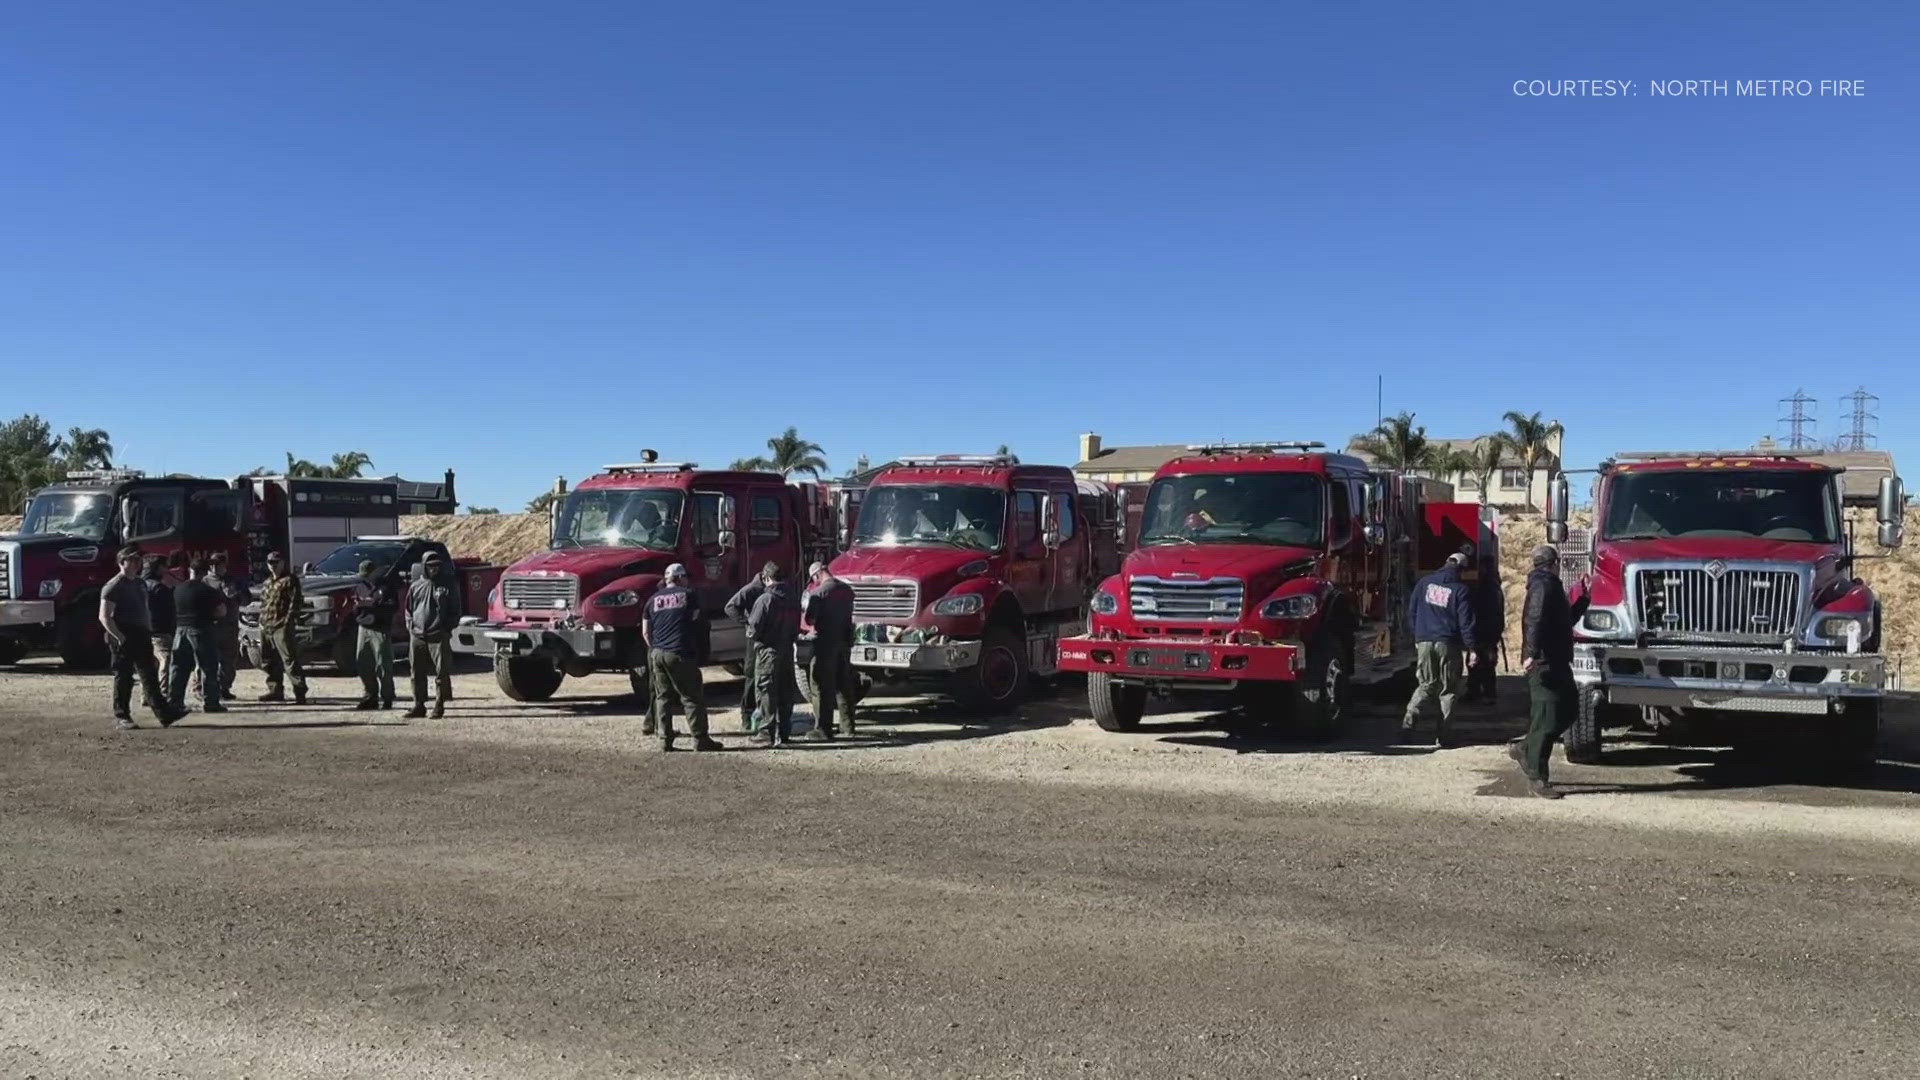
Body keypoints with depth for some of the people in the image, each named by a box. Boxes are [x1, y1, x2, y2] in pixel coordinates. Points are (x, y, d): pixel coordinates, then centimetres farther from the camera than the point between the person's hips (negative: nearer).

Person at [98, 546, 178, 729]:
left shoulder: (140, 584, 17)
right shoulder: (113, 586, -8)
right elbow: (104, 617, -14)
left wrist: (149, 631, 15)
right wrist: (119, 637, -20)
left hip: (141, 636, 8)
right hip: (124, 639, -7)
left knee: (150, 676, 5)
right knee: (123, 679, -2)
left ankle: (163, 714, 3)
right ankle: (122, 718, 6)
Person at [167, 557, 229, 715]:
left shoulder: (177, 589, 6)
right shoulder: (207, 590, -10)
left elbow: (173, 611, 14)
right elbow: (222, 611, -10)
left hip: (181, 630, 5)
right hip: (201, 631, -5)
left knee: (179, 669, 10)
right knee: (209, 668, 2)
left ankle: (173, 702, 9)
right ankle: (210, 702, 1)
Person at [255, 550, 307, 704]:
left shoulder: (290, 580, -5)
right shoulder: (268, 582, 22)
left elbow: (296, 602, -13)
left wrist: (288, 621, -18)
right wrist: (262, 620, 16)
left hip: (282, 627, -9)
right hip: (266, 627, 9)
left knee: (290, 660, -13)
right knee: (269, 661, 13)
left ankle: (300, 693, -15)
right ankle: (275, 690, 23)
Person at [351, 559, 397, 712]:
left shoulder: (385, 587, -1)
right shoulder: (359, 586, 17)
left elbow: (392, 608, -12)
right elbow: (354, 610, 20)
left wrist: (373, 604, -20)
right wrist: (358, 606, -3)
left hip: (380, 630, -6)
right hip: (363, 628, 6)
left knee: (383, 665, -6)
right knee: (363, 665, 5)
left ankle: (386, 698, -3)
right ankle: (369, 697, 13)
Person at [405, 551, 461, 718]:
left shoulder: (448, 585, 4)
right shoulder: (416, 586, 13)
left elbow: (455, 610, 4)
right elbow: (408, 609, 20)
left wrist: (448, 628, -5)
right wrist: (410, 626, 6)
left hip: (439, 637, -3)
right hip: (417, 636, 3)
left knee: (441, 672, -4)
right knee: (417, 673, 7)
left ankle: (439, 706, 3)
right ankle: (418, 705, 15)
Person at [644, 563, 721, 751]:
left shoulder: (653, 599, 13)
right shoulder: (689, 595, 3)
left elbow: (645, 632, 12)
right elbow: (696, 621, 6)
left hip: (657, 653, 4)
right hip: (681, 654, -4)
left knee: (662, 697, 10)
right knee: (692, 698, 1)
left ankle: (665, 740, 7)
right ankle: (700, 739, 0)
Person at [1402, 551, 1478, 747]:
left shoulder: (1425, 582, 5)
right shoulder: (1461, 589, -6)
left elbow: (1411, 611, 10)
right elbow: (1466, 622, -8)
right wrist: (1472, 647, -4)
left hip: (1424, 642, 3)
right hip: (1448, 644, -3)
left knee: (1426, 684, 13)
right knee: (1448, 689, 7)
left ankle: (1409, 719, -10)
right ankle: (1442, 734, 4)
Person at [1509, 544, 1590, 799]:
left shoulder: (1551, 586, 20)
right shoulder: (1543, 586, -12)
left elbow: (1566, 619, 32)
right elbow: (1535, 620, -27)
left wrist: (1584, 598, 28)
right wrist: (1532, 654, -36)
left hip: (1557, 663, 10)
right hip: (1544, 664, -10)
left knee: (1568, 711, 14)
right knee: (1547, 719, -8)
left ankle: (1525, 749, 23)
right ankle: (1536, 778, -3)